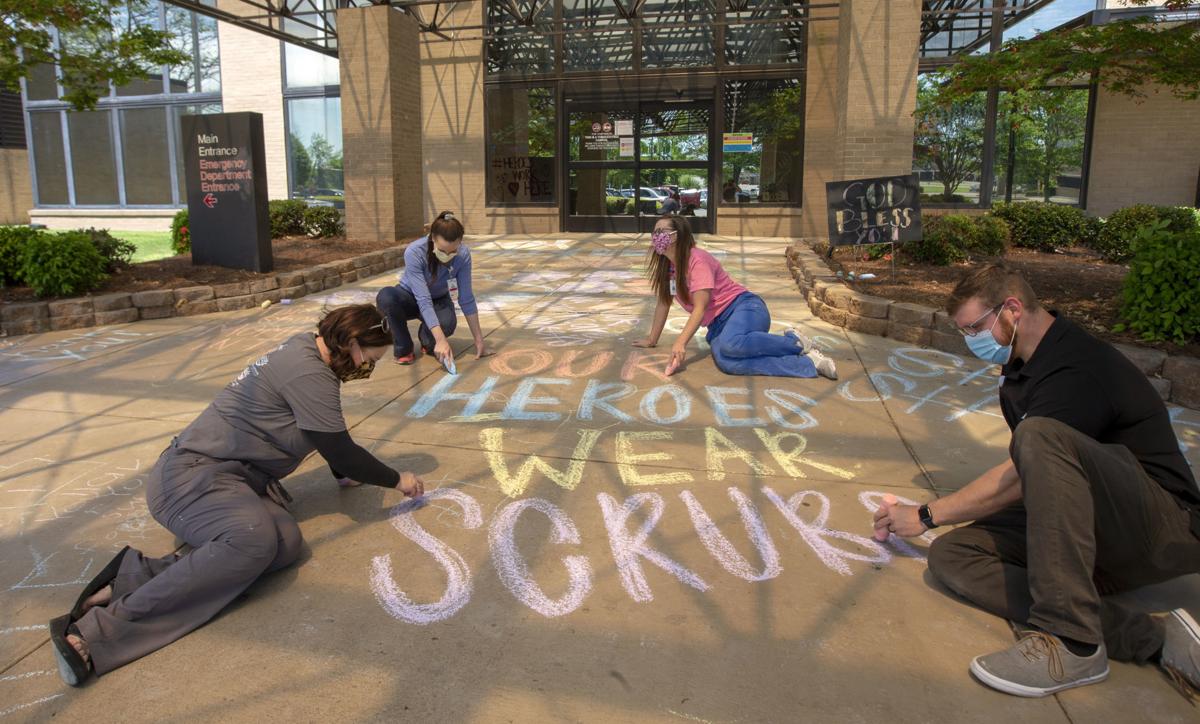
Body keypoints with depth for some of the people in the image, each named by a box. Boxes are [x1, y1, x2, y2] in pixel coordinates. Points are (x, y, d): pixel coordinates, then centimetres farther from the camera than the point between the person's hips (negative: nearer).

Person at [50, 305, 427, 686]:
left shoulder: (306, 349, 13)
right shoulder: (310, 375, -17)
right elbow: (342, 454, -12)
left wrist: (347, 469, 29)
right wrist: (397, 480, 1)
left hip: (230, 474, 9)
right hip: (193, 473, -9)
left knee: (286, 540, -20)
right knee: (254, 540, -37)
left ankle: (135, 577, -22)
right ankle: (101, 630, -30)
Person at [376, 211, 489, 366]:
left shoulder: (463, 255, -26)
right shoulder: (414, 252, -34)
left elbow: (466, 299, -19)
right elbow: (423, 300, -39)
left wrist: (479, 340, -18)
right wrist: (441, 340, -47)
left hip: (438, 300, 1)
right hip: (411, 297, -1)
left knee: (447, 323, -34)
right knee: (385, 297, -36)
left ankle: (427, 339, 3)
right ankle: (403, 348, -13)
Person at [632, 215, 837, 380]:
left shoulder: (697, 260, -14)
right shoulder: (666, 266, 10)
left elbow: (700, 308, -21)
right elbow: (663, 303, 19)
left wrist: (680, 342, -31)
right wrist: (652, 340, 21)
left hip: (744, 307, -6)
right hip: (718, 324, 6)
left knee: (730, 344, -44)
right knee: (726, 362, -33)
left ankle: (795, 343, -17)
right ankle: (808, 362, -26)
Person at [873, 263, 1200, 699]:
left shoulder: (1078, 370, -20)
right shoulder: (1019, 370, 11)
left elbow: (1016, 478, -20)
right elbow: (1028, 473, 19)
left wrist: (926, 515, -10)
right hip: (1098, 536, 9)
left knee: (1039, 438, -35)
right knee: (950, 555, -13)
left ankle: (1073, 643, -32)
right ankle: (1147, 637, -17)